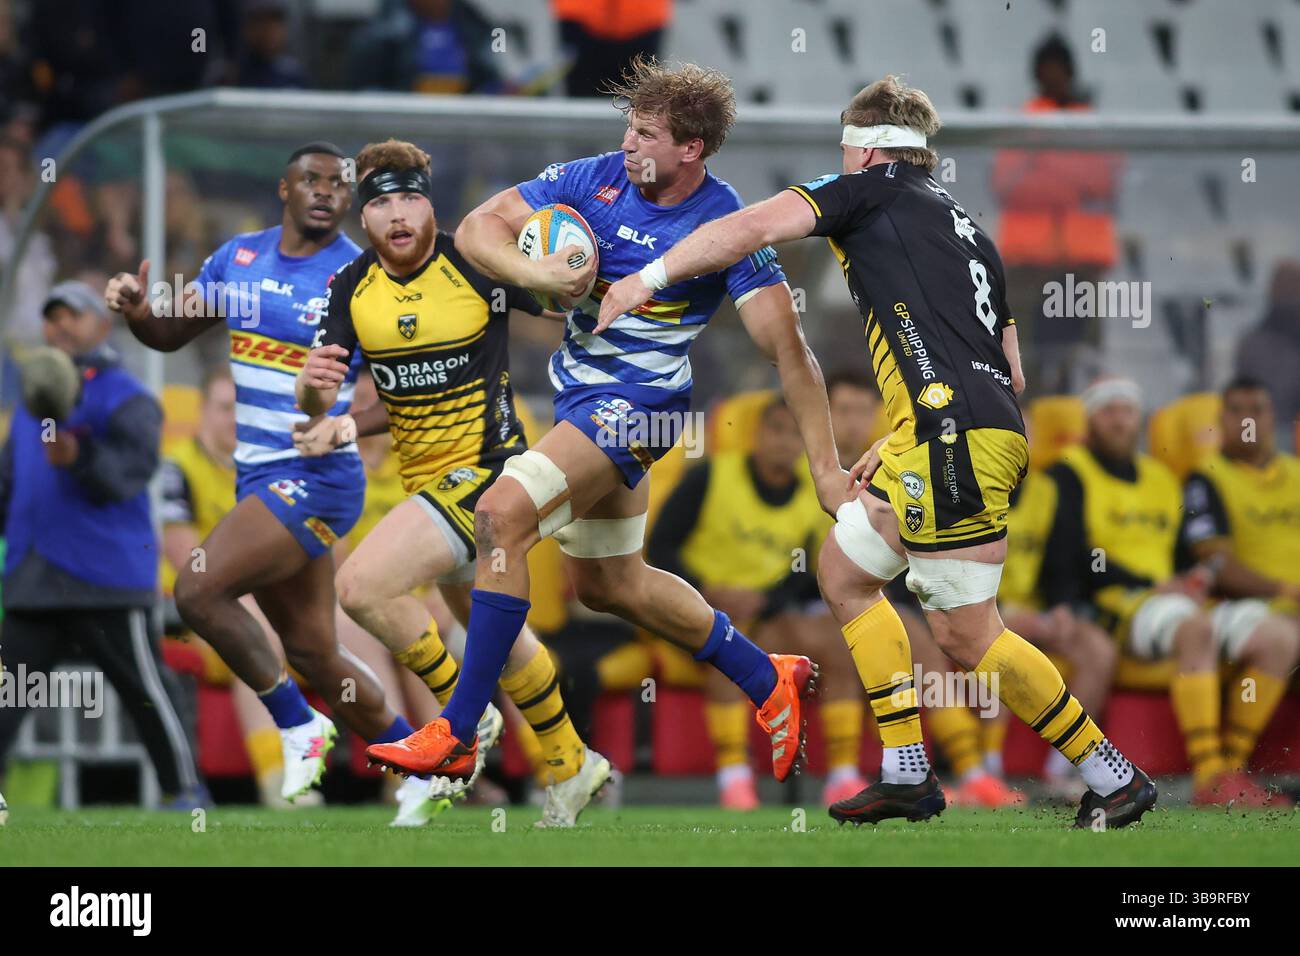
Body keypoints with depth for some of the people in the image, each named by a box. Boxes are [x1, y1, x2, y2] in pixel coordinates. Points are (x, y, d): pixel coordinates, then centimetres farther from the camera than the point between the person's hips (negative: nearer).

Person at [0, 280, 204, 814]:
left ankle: (185, 789, 9)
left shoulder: (124, 397, -1)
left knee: (143, 688, -2)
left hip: (106, 575, -6)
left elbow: (133, 469, -16)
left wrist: (79, 458, -32)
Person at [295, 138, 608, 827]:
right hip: (426, 479, 7)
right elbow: (315, 405, -4)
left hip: (486, 466, -7)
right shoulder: (353, 290, -1)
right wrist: (315, 390, -27)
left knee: (362, 584, -22)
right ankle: (570, 767, 39)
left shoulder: (476, 266, -15)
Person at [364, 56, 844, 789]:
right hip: (580, 391, 8)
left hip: (636, 400, -8)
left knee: (503, 513, -25)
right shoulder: (594, 180, -4)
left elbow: (789, 351, -16)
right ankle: (770, 682, 37)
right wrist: (540, 273, -22)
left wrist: (826, 466, -19)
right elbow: (477, 230, -2)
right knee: (608, 585, 19)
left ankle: (457, 735, -21)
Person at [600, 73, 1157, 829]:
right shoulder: (966, 229, 26)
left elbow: (751, 229, -5)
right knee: (844, 569, 19)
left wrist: (648, 278, 4)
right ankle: (908, 775, 16)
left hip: (955, 436, -9)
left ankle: (1116, 777, -1)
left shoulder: (873, 188, 5)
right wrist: (900, 442, 28)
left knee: (966, 632, -6)